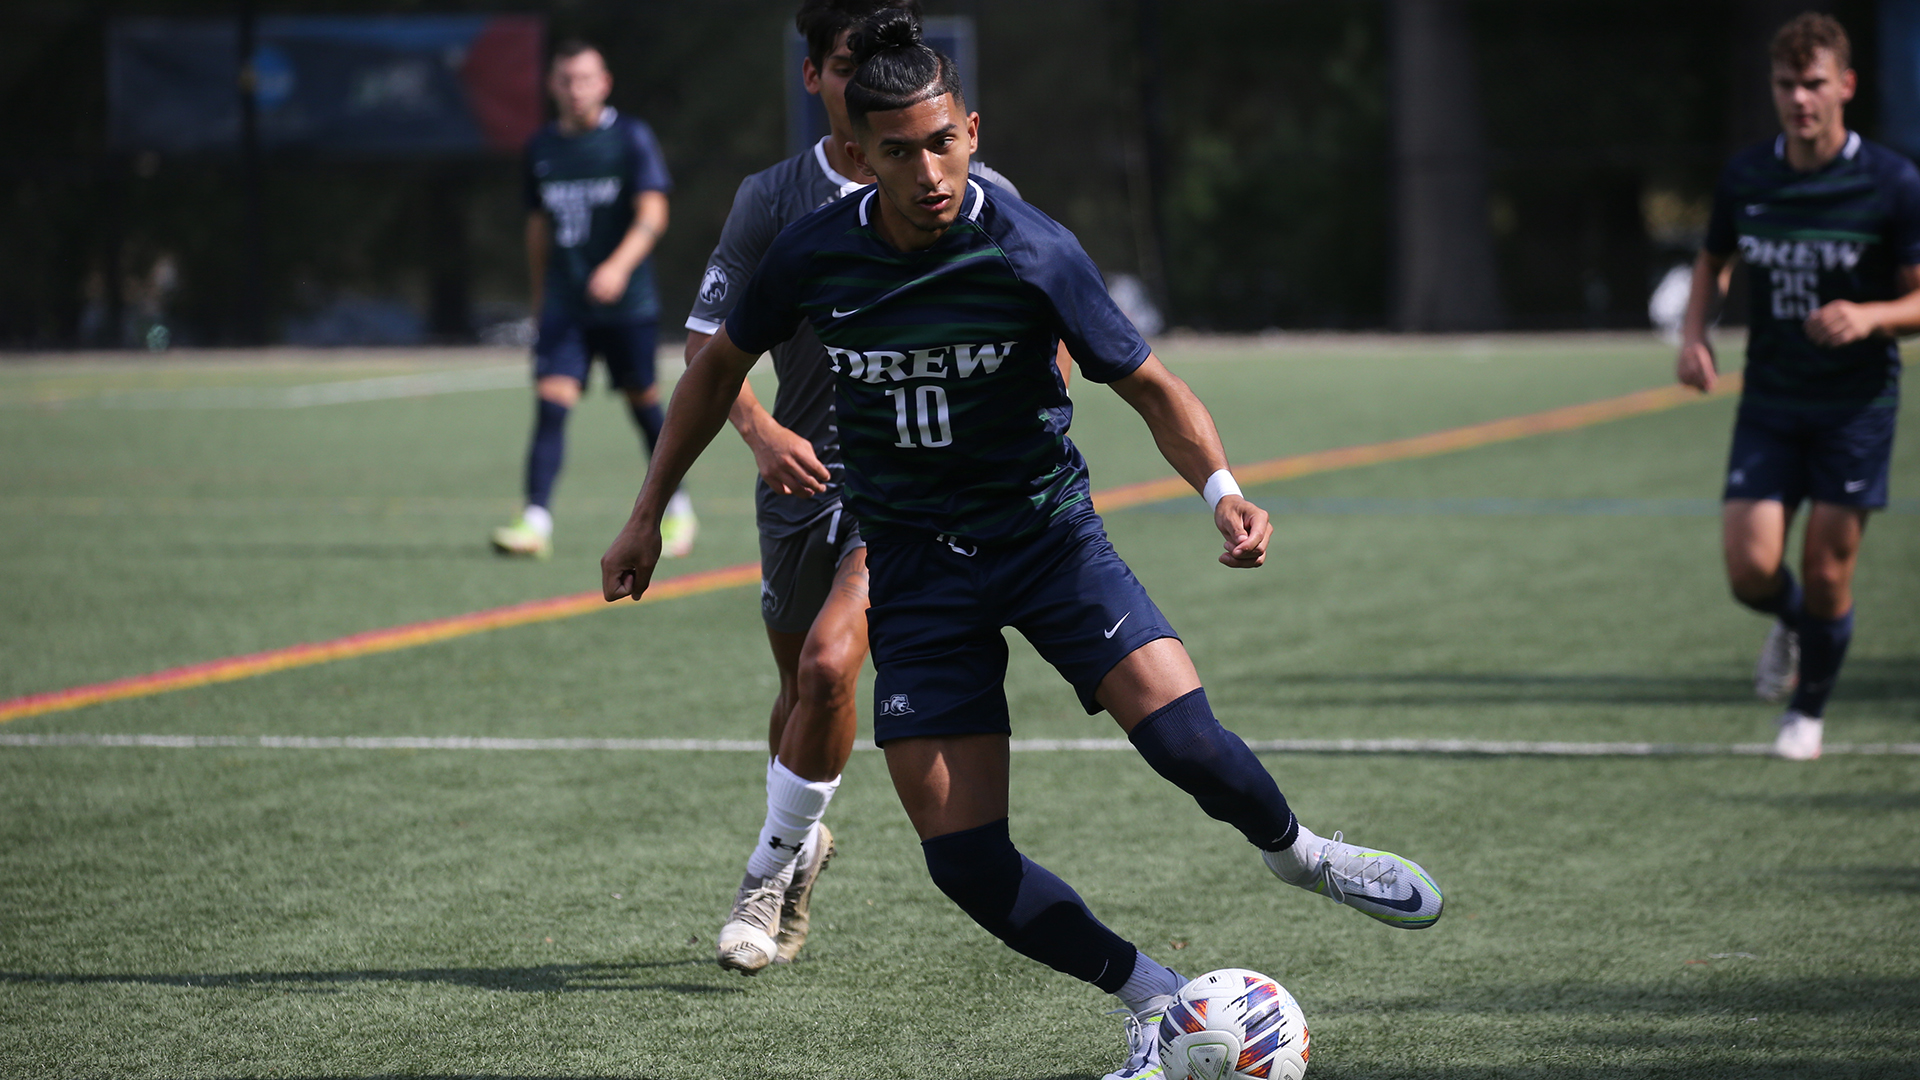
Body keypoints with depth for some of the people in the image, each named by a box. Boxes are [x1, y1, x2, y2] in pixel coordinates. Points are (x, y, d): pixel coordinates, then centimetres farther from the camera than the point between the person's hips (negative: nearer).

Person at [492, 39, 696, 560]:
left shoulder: (631, 137, -4)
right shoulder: (542, 147, 9)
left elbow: (652, 214, -14)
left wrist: (619, 267, -30)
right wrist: (540, 296, 20)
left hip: (628, 303, -3)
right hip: (565, 303, 3)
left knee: (644, 402, 8)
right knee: (551, 400, -12)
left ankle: (678, 512, 28)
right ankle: (536, 521, -20)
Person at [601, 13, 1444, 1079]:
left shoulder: (1033, 253, -16)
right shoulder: (815, 253, -8)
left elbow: (1149, 385, -8)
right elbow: (720, 364, 10)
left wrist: (1220, 488, -26)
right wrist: (648, 512, 12)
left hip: (1046, 532, -2)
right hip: (914, 568, 2)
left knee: (1184, 742, -23)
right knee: (965, 861, -8)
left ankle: (1296, 852, 11)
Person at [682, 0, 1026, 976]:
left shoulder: (975, 197, -3)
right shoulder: (774, 199, 0)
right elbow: (706, 337, 1)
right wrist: (762, 432, -17)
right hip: (805, 475, 3)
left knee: (828, 664, -22)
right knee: (801, 684, 17)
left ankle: (773, 867, -3)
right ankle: (801, 844, 46)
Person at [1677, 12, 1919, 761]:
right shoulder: (1745, 178, 0)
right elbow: (1714, 260, 19)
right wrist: (1695, 333, 1)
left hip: (1857, 402, -3)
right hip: (1769, 399, 3)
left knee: (1825, 573, -1)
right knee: (1751, 570, -8)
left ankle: (1809, 710, 25)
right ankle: (1790, 624, 30)